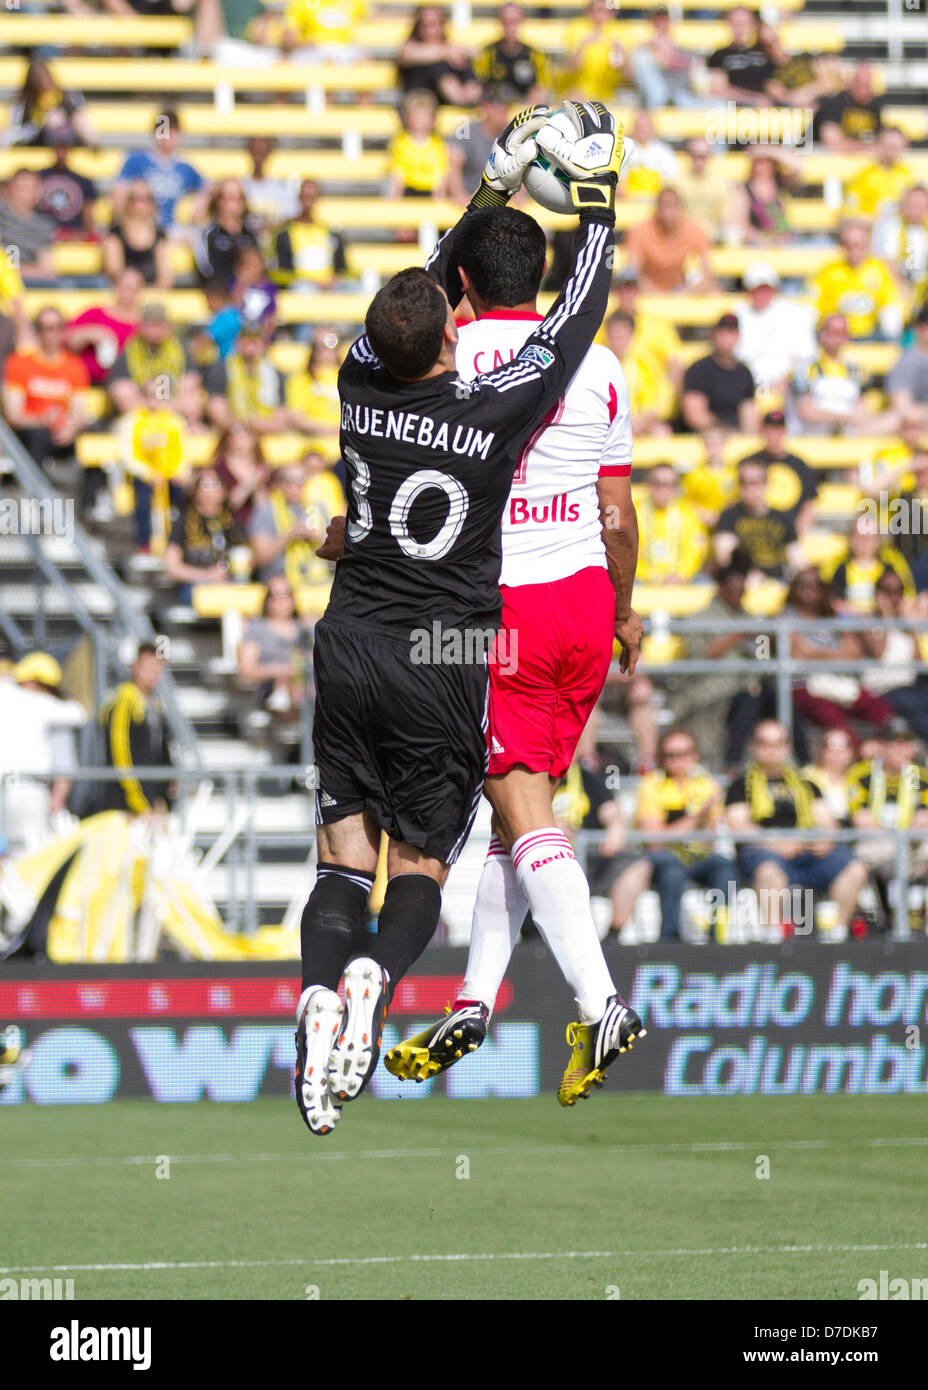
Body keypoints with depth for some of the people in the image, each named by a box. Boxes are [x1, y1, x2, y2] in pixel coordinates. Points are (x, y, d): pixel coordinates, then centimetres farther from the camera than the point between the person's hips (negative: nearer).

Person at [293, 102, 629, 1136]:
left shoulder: (359, 389, -3)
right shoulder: (492, 414, -14)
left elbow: (433, 283, 14)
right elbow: (575, 318, -3)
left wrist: (496, 187, 21)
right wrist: (597, 197, 6)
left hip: (350, 650, 3)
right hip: (443, 662, -3)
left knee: (345, 855, 6)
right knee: (421, 863, 6)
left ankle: (319, 991, -20)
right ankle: (378, 974, -24)